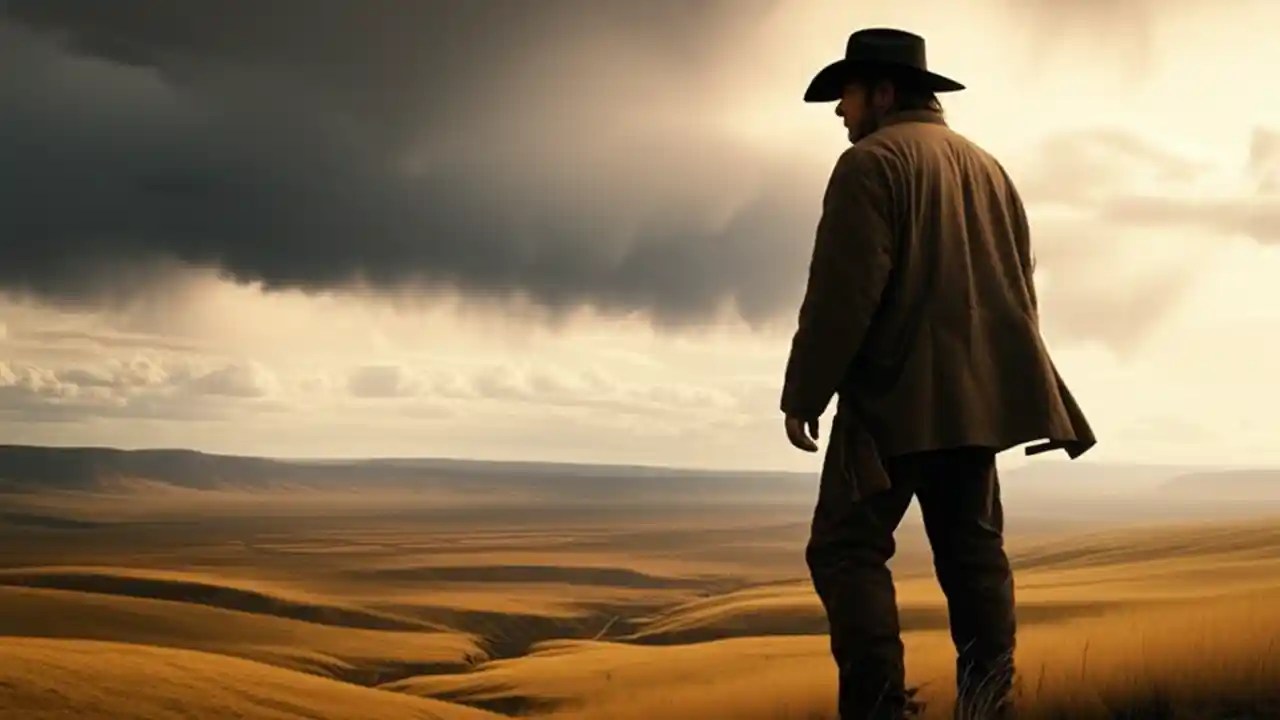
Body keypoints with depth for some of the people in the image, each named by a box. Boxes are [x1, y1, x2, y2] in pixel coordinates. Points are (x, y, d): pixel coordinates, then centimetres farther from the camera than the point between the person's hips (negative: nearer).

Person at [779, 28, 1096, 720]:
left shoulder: (872, 161, -6)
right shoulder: (987, 166, 20)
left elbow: (843, 291, -14)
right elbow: (1019, 285, 21)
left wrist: (803, 393, -9)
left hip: (894, 397, -8)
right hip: (974, 396, 8)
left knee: (847, 549, -6)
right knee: (972, 551, 8)